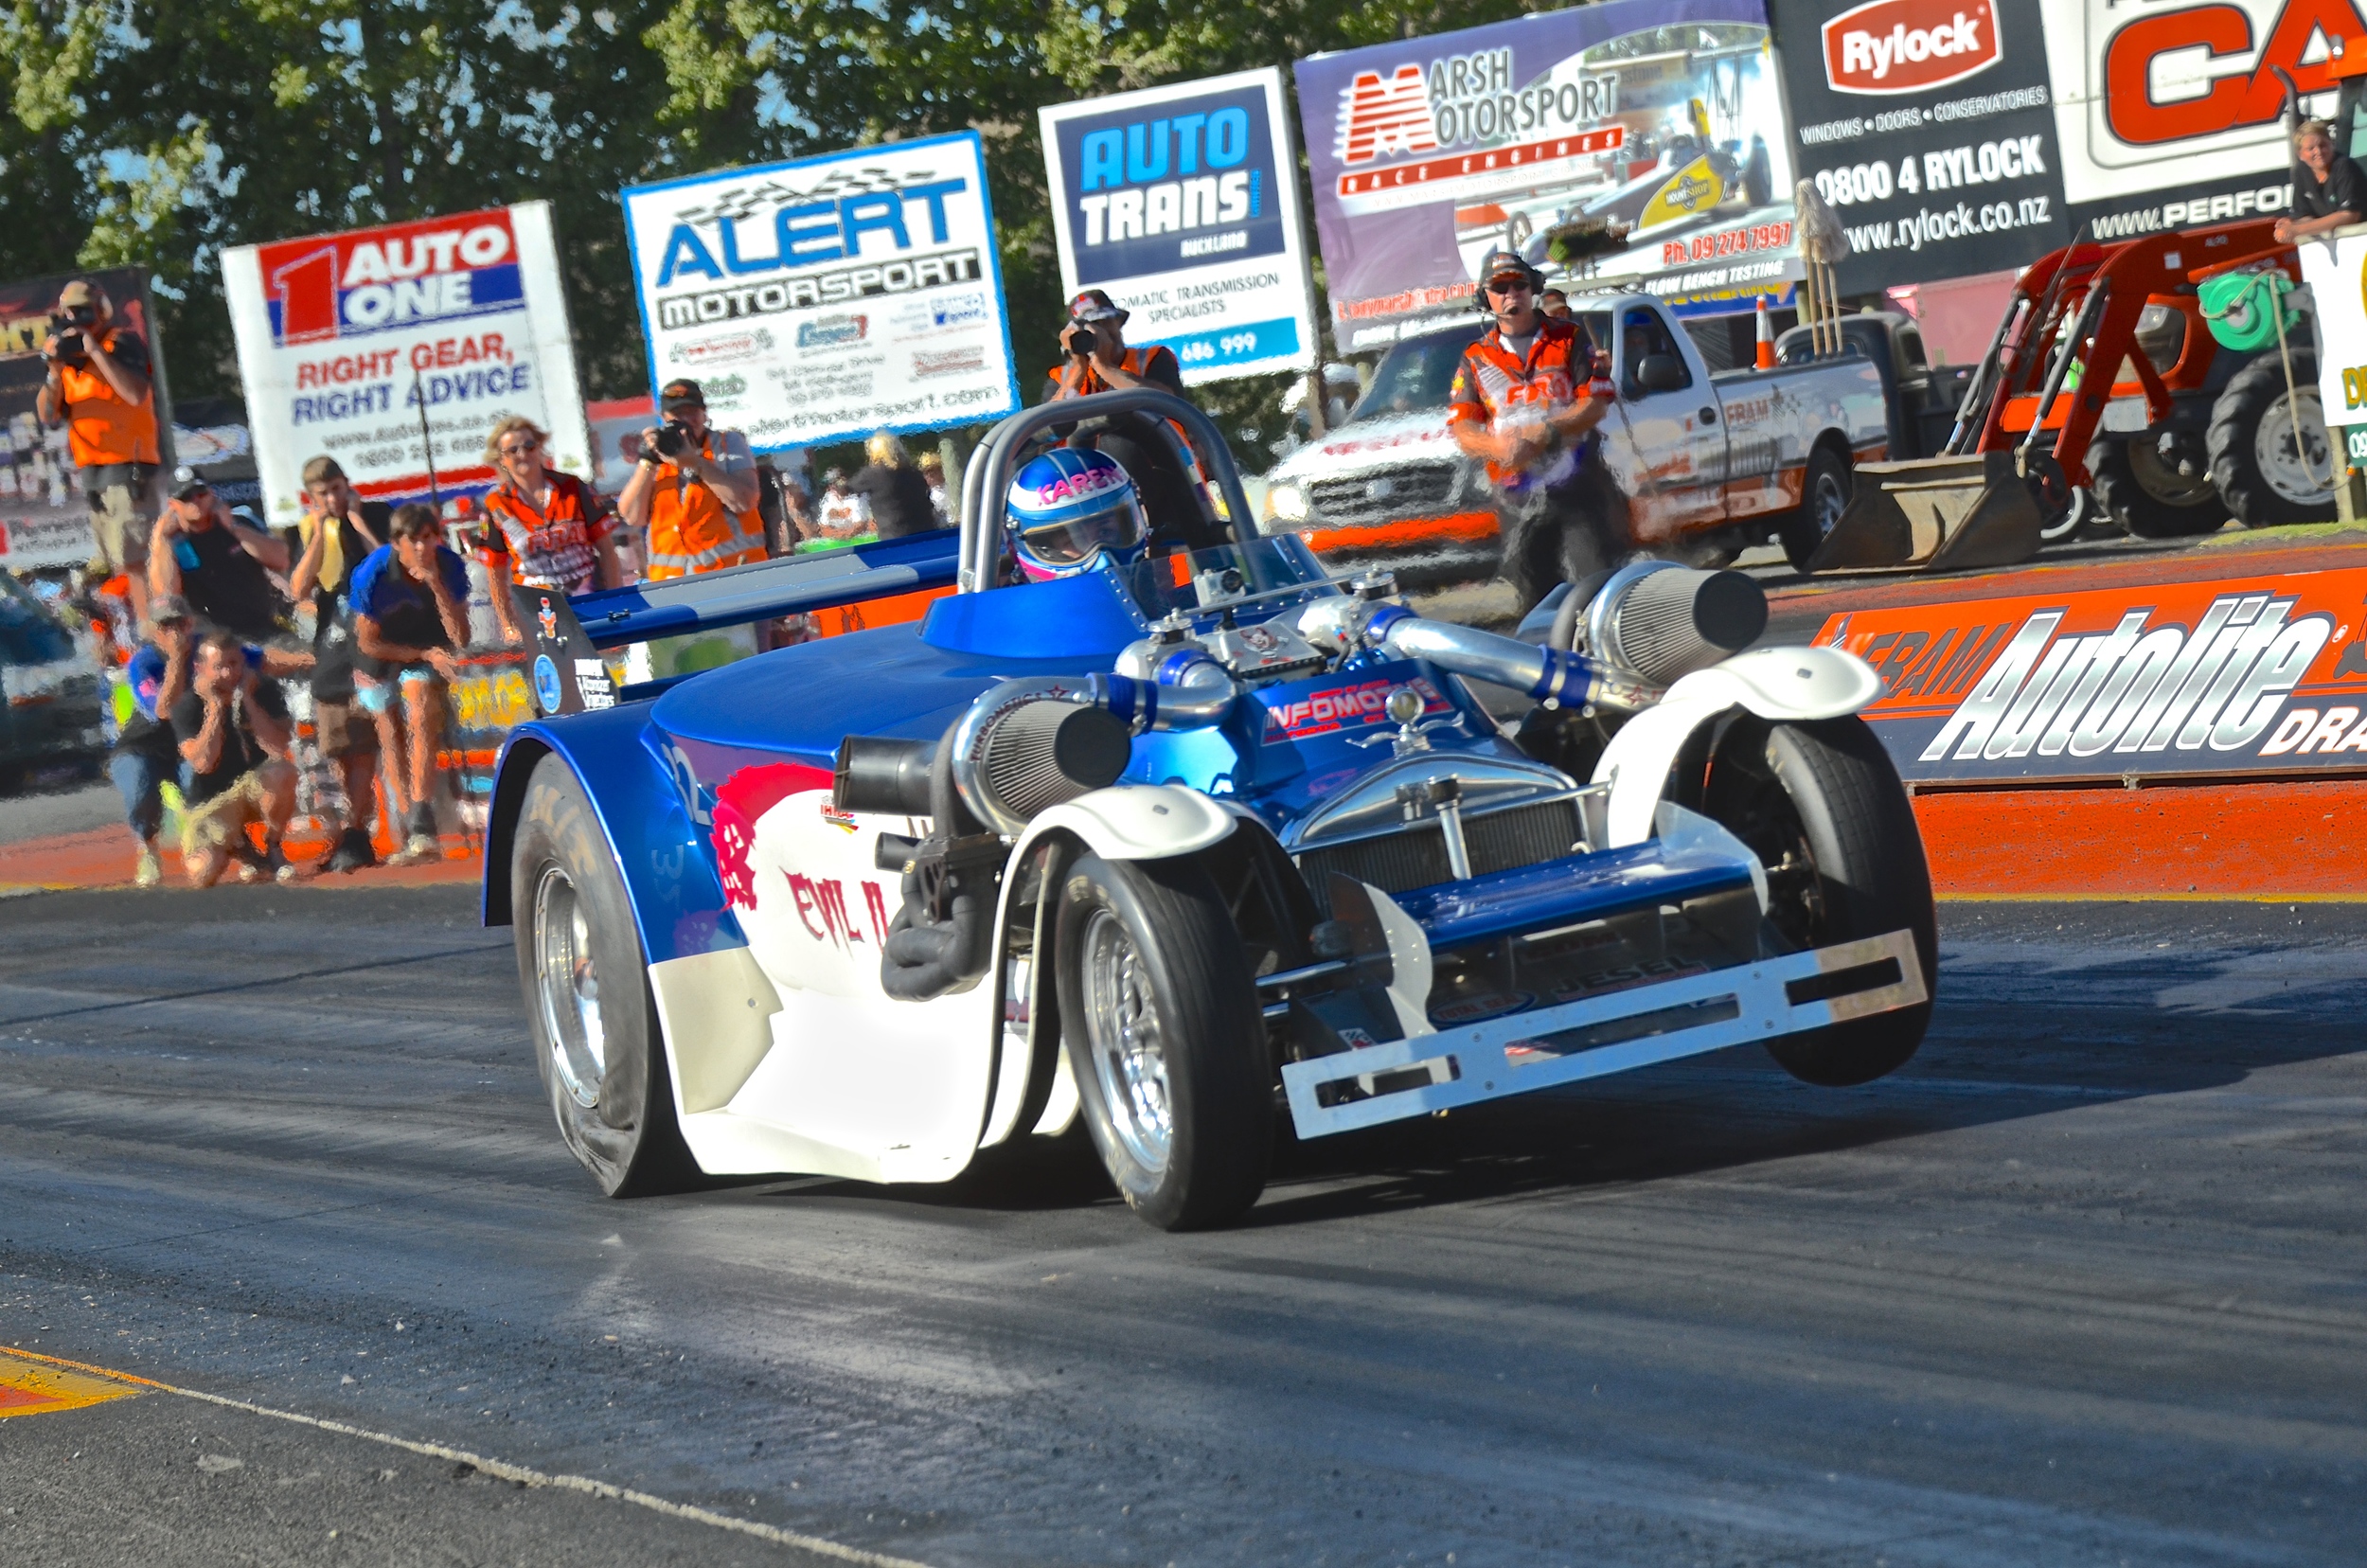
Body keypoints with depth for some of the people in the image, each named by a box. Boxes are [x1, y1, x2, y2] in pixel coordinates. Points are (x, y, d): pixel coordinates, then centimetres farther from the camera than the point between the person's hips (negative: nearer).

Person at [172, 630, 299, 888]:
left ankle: (273, 849, -8)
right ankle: (237, 846, 13)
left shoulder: (264, 691, -8)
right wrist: (215, 707, -25)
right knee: (202, 875, -26)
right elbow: (203, 763, -25)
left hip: (256, 788, 1)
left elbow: (278, 749, -22)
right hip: (210, 801, -1)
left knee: (282, 772, -35)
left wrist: (247, 700, -23)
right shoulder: (187, 706, -11)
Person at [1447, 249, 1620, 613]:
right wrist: (1498, 447, -21)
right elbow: (1462, 427, 2)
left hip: (1579, 492, -2)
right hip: (1518, 500, 2)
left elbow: (1596, 403, -3)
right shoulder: (1476, 360, 12)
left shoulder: (1570, 339, 7)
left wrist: (1546, 433, -19)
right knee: (1536, 600, 4)